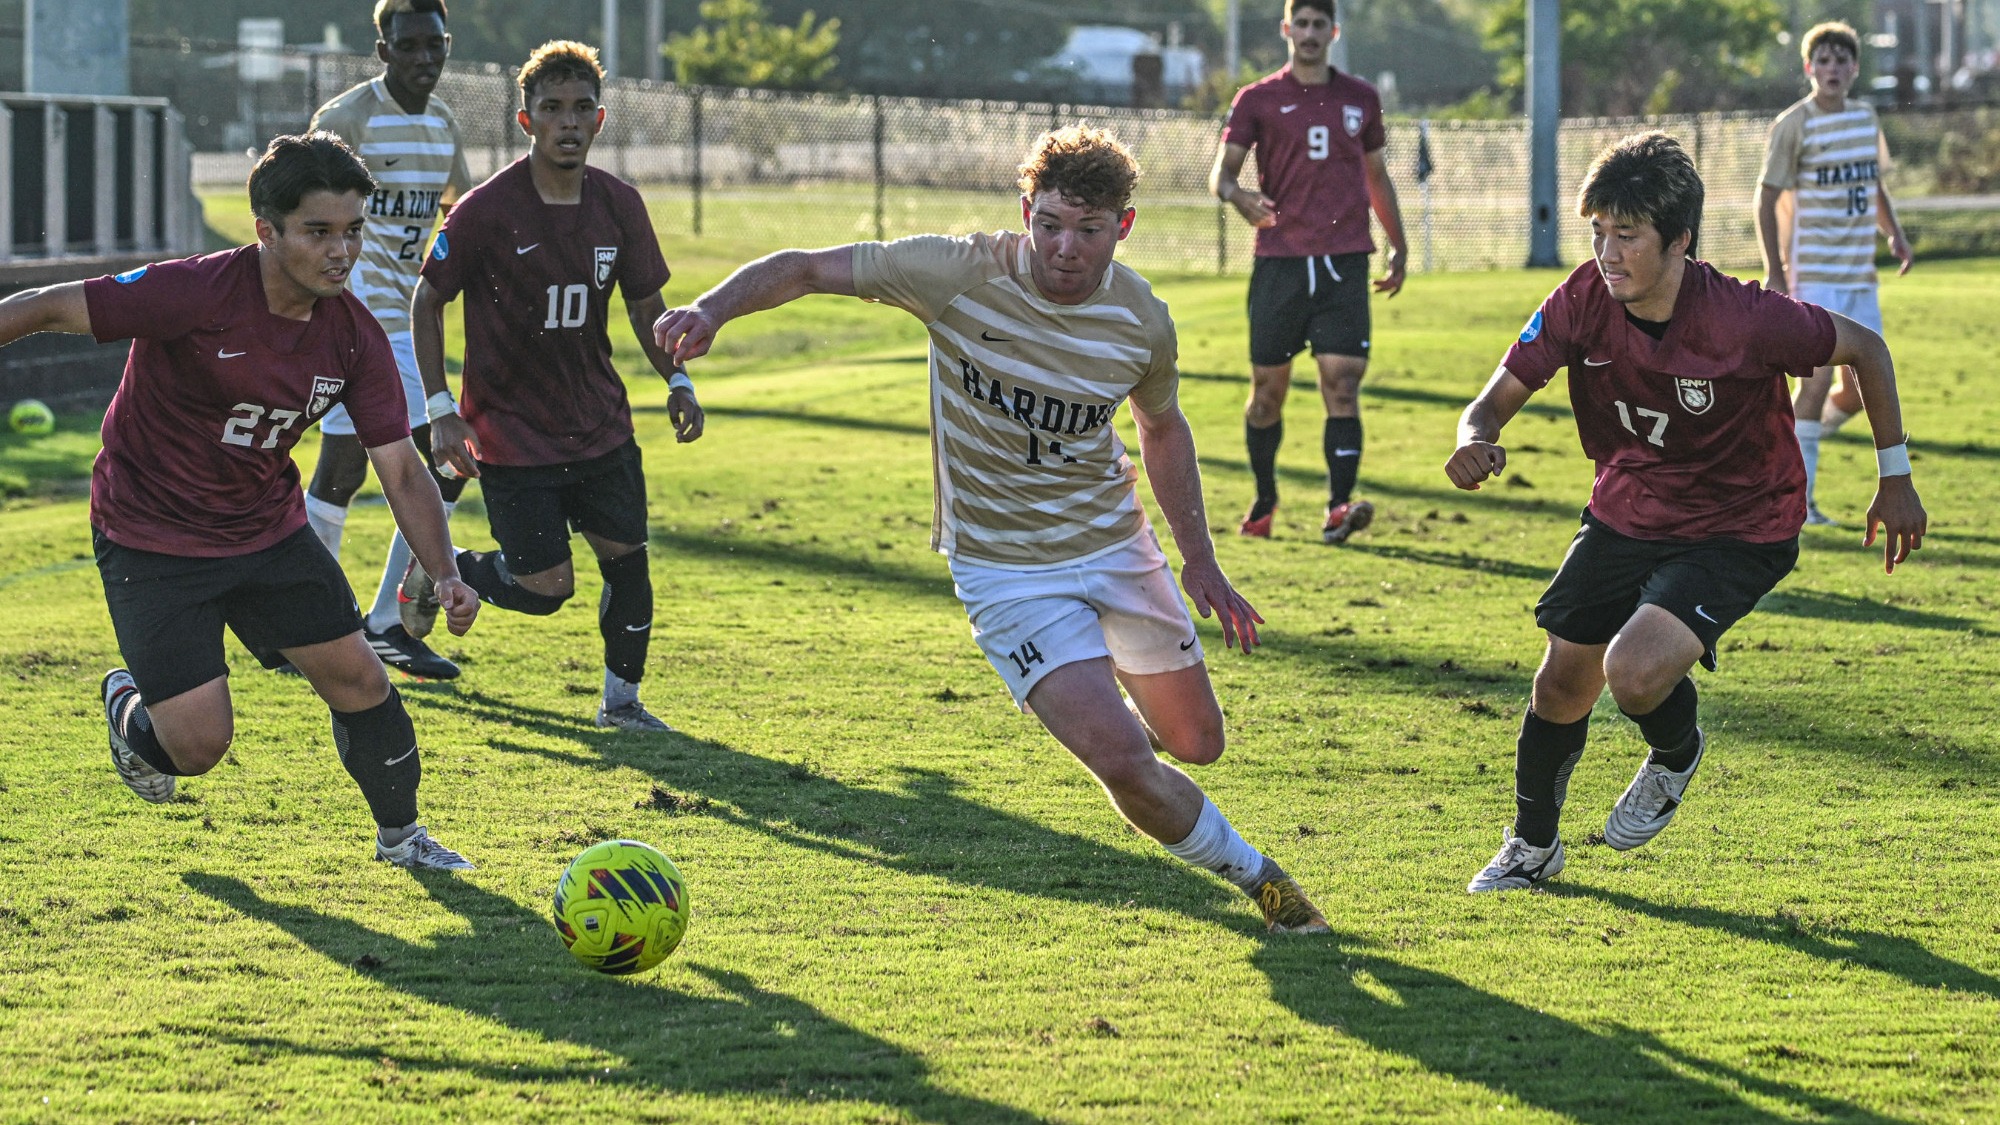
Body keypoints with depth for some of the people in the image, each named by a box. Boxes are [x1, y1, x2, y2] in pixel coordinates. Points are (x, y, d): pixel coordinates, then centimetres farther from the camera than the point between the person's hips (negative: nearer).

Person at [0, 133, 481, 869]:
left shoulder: (354, 337, -8)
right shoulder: (196, 294, -26)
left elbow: (401, 471, -6)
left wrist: (444, 574, -20)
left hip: (267, 528, 5)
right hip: (152, 541, -5)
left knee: (358, 677, 2)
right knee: (201, 743, -10)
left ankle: (400, 835, 28)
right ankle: (130, 708, 27)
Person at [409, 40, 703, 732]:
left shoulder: (619, 206, -1)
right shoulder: (485, 211, -15)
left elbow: (646, 303, 12)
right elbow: (428, 302, -6)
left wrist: (677, 381, -4)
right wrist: (441, 410, -12)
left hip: (600, 427, 5)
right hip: (511, 434, -5)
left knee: (628, 557, 0)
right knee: (546, 587, -5)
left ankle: (621, 700, 19)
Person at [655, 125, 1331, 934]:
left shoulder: (1141, 321, -9)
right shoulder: (959, 275, -21)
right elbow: (805, 269, -16)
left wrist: (1199, 559, 10)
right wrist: (713, 308, -34)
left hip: (1116, 542, 4)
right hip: (1004, 566, -4)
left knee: (1196, 743, 15)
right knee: (1121, 761, -17)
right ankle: (1252, 875, 9)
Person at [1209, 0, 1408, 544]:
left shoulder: (1361, 98, 13)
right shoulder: (1257, 100, 5)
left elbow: (1377, 175, 24)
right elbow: (1222, 171, -4)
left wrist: (1398, 247, 23)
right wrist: (1239, 197, -27)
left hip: (1344, 264, 1)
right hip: (1279, 261, -1)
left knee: (1342, 382, -13)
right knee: (1268, 387, 5)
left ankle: (1339, 507, -20)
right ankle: (1264, 501, 24)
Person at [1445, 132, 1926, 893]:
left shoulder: (1745, 321, -29)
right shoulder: (1584, 302, -18)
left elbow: (1864, 349, -12)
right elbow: (1497, 401, -12)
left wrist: (1895, 477, -5)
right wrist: (1473, 441, -37)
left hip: (1739, 530, -5)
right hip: (1627, 510, 5)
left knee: (1635, 672, -25)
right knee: (1562, 684, 9)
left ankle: (1676, 754, 13)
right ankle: (1533, 846, 37)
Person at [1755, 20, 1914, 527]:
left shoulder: (1865, 119, 11)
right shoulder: (1793, 125, -7)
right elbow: (1767, 198, -6)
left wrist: (1894, 234, 7)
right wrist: (1773, 271, -12)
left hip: (1860, 276, 6)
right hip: (1814, 273, -6)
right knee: (1818, 377, -12)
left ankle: (1791, 436, 29)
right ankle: (1797, 499, -5)